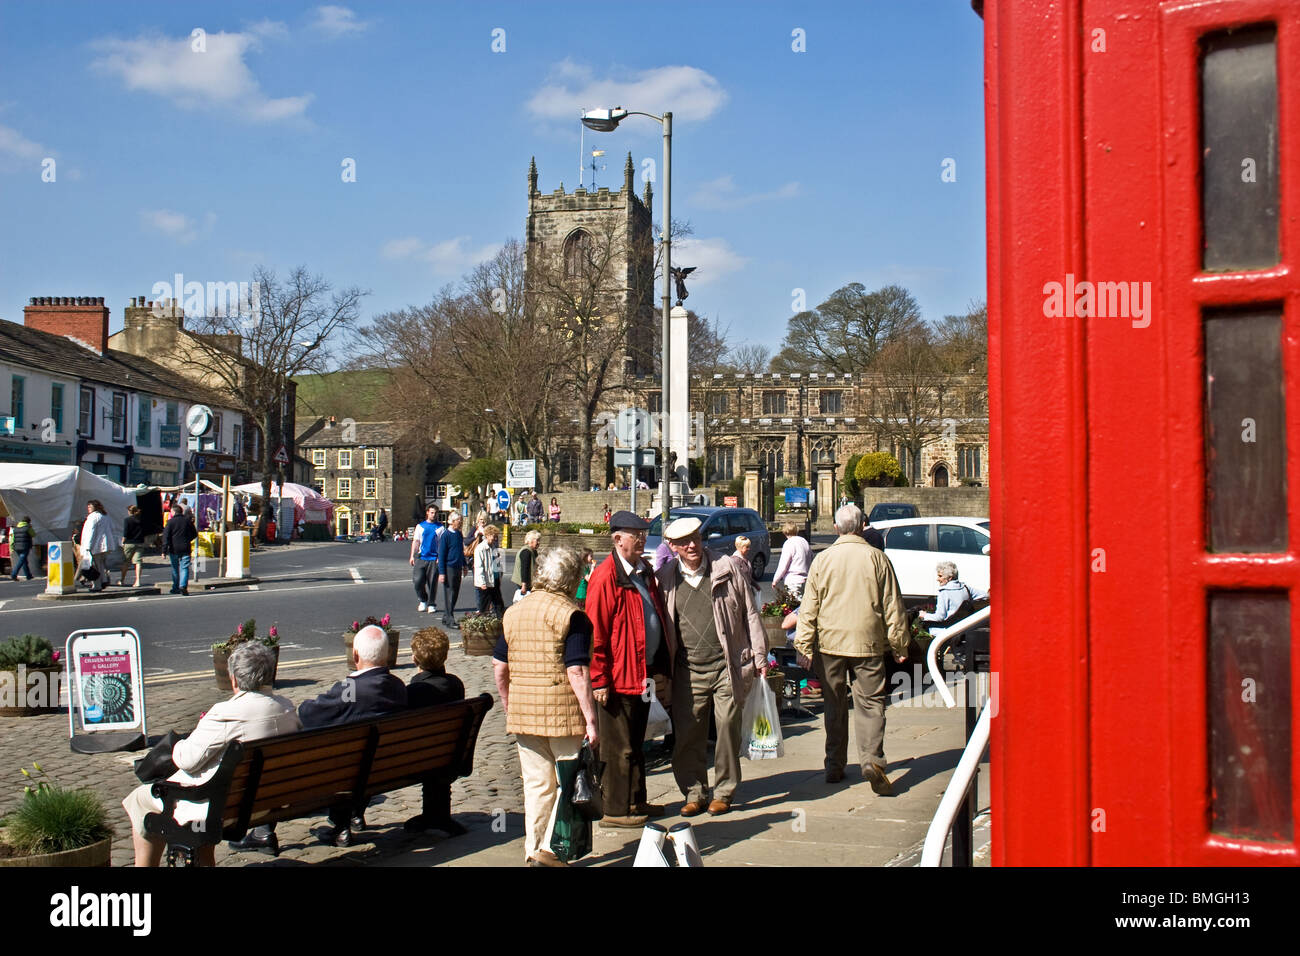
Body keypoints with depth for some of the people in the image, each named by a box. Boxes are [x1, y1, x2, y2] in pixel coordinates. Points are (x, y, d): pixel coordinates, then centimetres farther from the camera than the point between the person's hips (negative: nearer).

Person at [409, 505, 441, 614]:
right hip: (421, 557, 1)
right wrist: (412, 556, 3)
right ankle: (423, 600, 15)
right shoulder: (420, 526, 10)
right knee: (418, 580, -6)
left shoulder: (440, 528, 5)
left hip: (434, 559, -1)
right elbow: (415, 541, 11)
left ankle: (431, 604, 12)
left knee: (432, 582, 0)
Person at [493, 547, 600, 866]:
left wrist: (509, 707, 23)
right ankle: (549, 849, 3)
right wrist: (591, 718, -14)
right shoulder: (570, 614, -10)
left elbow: (499, 666, 13)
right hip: (563, 711, -6)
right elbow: (577, 672, -16)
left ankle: (533, 851, 18)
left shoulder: (513, 612, 10)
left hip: (522, 710, 6)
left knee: (536, 783, 14)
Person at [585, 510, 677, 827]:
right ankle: (616, 810, 10)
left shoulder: (644, 571, 12)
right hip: (619, 677, -9)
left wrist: (660, 664, 17)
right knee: (620, 747, 1)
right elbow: (596, 632, -17)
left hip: (643, 673, 9)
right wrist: (599, 680, -19)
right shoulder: (605, 576, -16)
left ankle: (636, 801, 30)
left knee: (636, 742, 19)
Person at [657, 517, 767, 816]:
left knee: (728, 729, 2)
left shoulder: (728, 568, 2)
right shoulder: (666, 578, 5)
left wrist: (759, 656, 3)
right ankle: (694, 793, 17)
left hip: (728, 667, -1)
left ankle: (723, 792, 16)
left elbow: (750, 614, 6)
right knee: (687, 735, 3)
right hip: (688, 672, 2)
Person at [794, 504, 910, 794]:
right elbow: (892, 606, 2)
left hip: (830, 642, 1)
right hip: (868, 642, -1)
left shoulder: (822, 560, 0)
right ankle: (872, 759, -16)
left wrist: (803, 646, 5)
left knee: (834, 705, 11)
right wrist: (899, 645, 10)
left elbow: (808, 609, 1)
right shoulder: (877, 558, -1)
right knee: (870, 703, 2)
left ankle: (834, 766, 16)